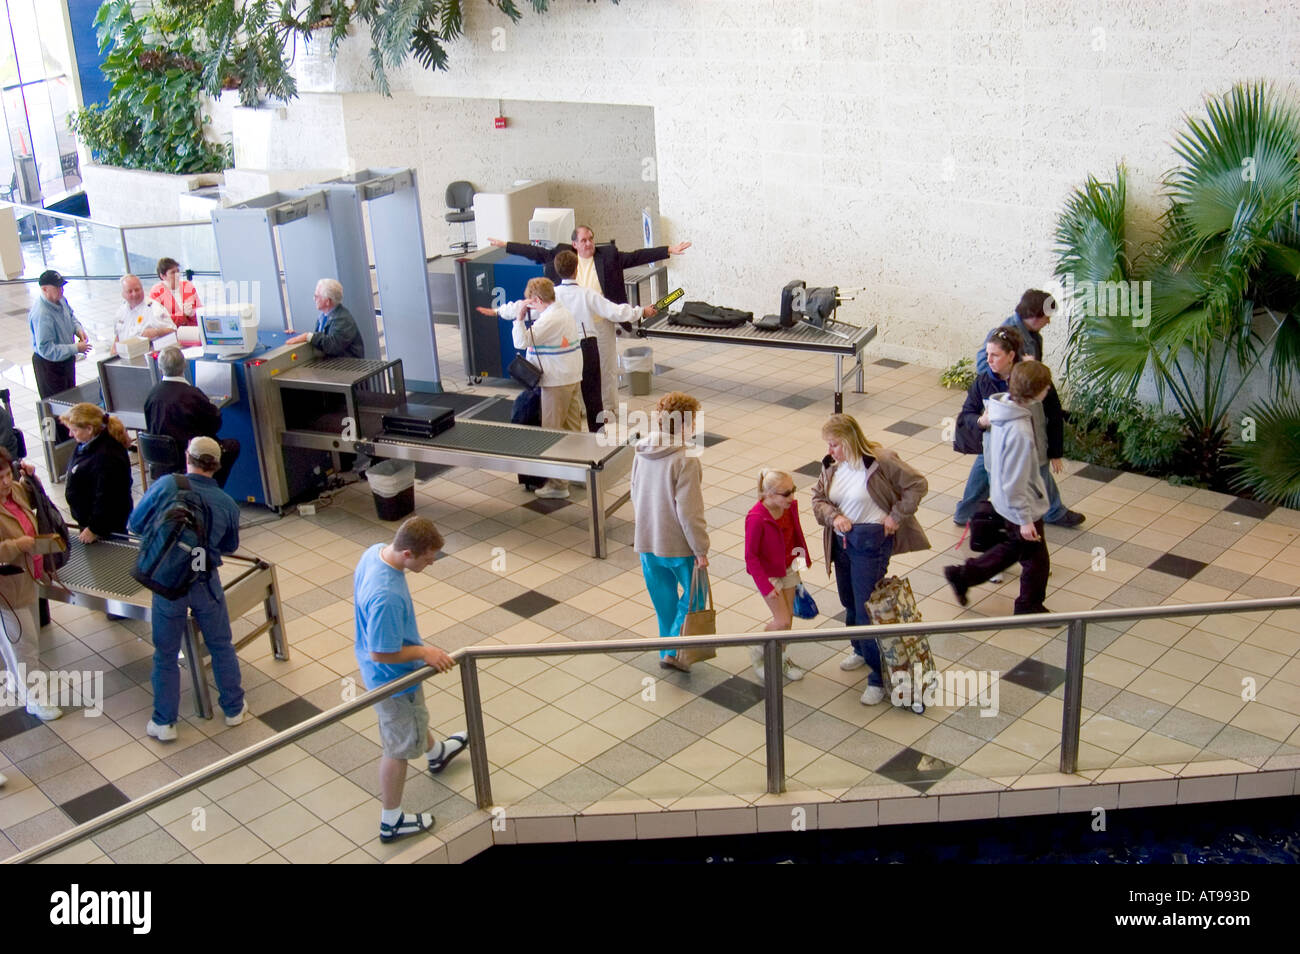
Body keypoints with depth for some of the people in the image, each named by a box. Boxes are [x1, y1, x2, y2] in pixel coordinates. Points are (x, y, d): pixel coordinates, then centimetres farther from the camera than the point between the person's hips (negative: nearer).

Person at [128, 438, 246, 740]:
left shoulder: (166, 485, -12)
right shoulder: (227, 505, -6)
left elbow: (135, 524, -2)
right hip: (206, 584, 1)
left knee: (166, 654, 14)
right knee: (221, 647, 19)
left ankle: (164, 723, 24)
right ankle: (234, 709, 32)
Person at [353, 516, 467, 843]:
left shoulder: (375, 551, -15)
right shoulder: (387, 597, -43)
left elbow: (357, 591, 6)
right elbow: (382, 653, -33)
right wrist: (424, 652, -19)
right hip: (393, 678, -9)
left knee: (416, 716, 36)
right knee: (399, 747, 13)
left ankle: (435, 753, 65)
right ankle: (392, 821, 33)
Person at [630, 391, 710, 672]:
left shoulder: (641, 453, 0)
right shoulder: (685, 461, -23)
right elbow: (689, 512, -23)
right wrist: (701, 550, -14)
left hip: (646, 542, 7)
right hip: (677, 545, -6)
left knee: (663, 598, 21)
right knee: (694, 595, 14)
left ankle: (667, 649, 32)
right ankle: (673, 650, 8)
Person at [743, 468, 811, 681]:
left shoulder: (790, 506, -12)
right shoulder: (756, 518, -31)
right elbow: (751, 556, -22)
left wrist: (804, 557, 14)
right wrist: (765, 586, -21)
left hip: (788, 568, 6)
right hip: (768, 573, -6)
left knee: (788, 616, 14)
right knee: (782, 621, -5)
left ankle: (782, 658, 35)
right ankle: (758, 652, 22)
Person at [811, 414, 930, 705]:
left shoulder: (879, 461, -18)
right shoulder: (831, 465, 0)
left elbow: (917, 484, -13)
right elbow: (818, 498, 9)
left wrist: (896, 516, -15)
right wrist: (833, 516, -11)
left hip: (871, 541, -7)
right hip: (841, 540, 7)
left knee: (868, 608, -6)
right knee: (849, 602, 21)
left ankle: (879, 676, 5)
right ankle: (861, 650, 46)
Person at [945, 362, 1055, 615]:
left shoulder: (1002, 408, -7)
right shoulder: (1020, 432, -34)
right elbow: (1014, 482, -27)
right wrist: (1025, 519, -19)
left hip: (1002, 497, 9)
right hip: (1023, 505, -9)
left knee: (1013, 548, 28)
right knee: (1037, 559, 13)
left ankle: (962, 575, 34)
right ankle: (1029, 608, 34)